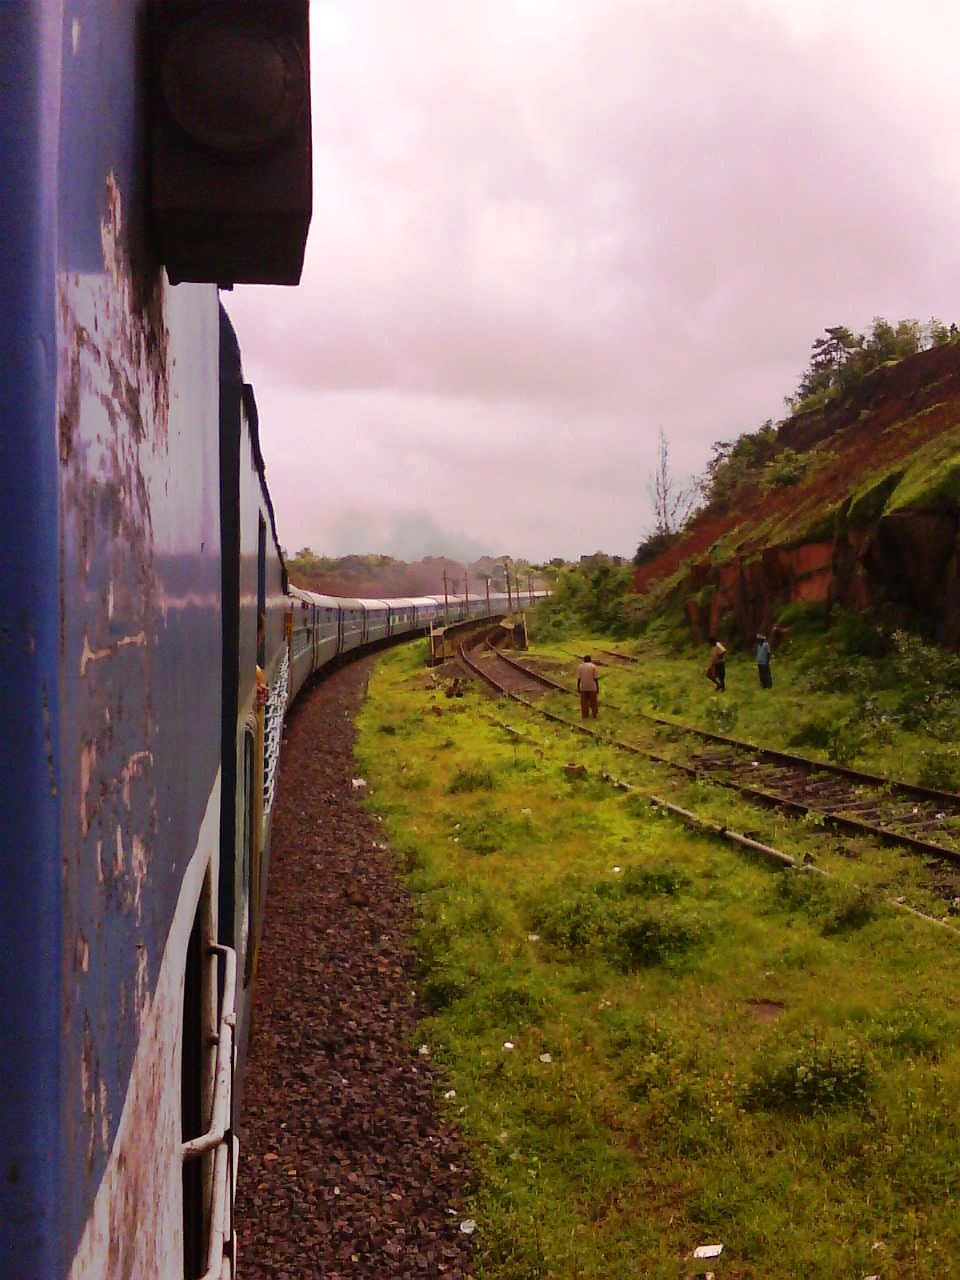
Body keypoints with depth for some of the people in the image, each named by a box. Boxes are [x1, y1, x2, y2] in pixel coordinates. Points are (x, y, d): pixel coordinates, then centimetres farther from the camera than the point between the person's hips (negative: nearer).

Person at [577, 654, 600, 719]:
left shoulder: (580, 666, -3)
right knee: (593, 701, 12)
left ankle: (585, 715, 12)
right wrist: (597, 688, -2)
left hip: (583, 687, 1)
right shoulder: (593, 666, -6)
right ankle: (594, 715, 17)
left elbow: (578, 678, -4)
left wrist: (578, 687, 4)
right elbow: (596, 678, -8)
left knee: (584, 702, 10)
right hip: (592, 687, -1)